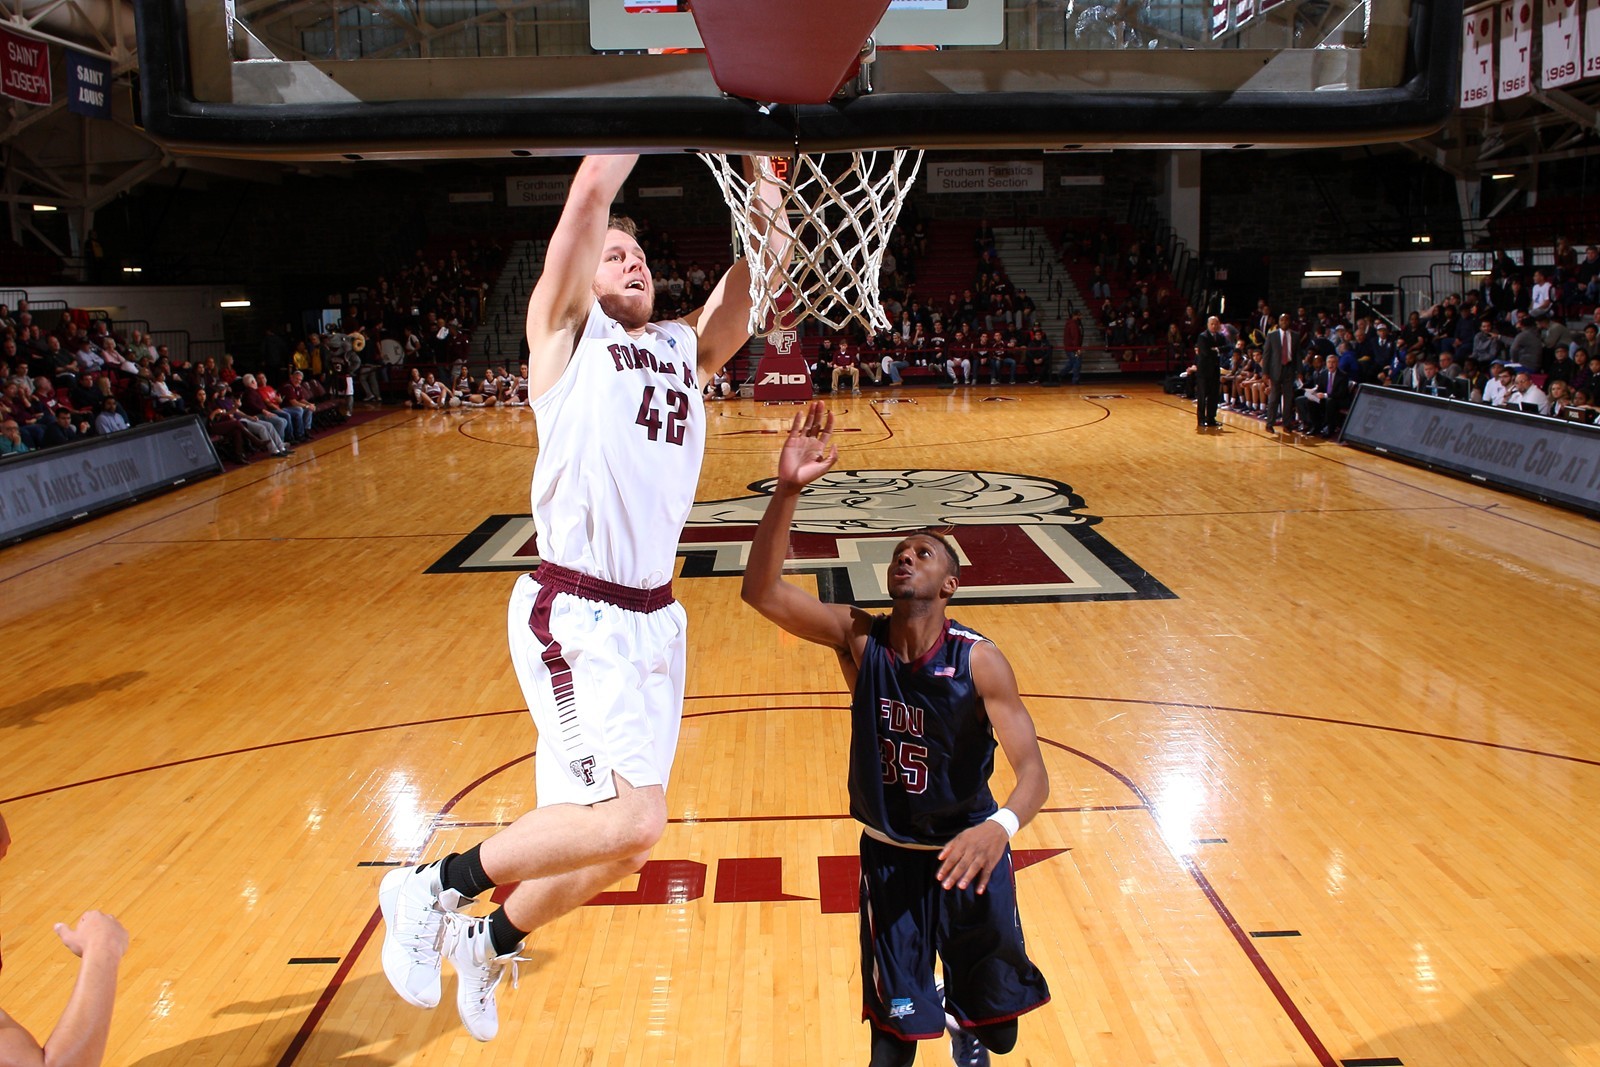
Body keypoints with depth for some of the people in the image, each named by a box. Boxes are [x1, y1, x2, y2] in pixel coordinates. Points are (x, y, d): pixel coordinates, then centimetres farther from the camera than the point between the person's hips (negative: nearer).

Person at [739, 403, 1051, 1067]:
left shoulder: (978, 662, -22)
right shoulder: (858, 639, -16)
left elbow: (1033, 771, -26)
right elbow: (761, 592, -29)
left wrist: (1001, 825, -48)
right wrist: (787, 491, -42)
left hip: (967, 852, 0)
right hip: (889, 857, 1)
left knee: (981, 1012, 20)